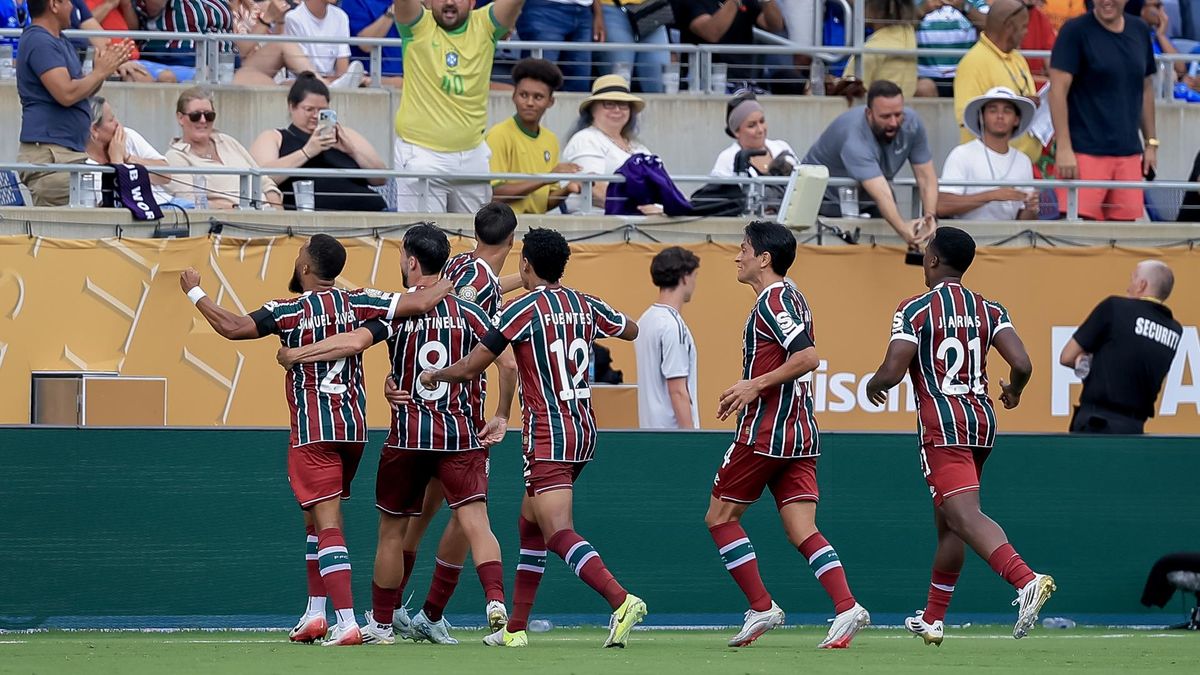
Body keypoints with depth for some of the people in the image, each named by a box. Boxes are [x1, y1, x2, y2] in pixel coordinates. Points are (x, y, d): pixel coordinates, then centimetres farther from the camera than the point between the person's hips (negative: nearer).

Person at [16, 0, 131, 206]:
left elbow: (82, 89, 22)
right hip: (48, 153, -10)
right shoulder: (40, 42, -13)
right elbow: (66, 94, -21)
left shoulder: (60, 42, 19)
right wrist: (100, 72, -7)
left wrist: (104, 69, 5)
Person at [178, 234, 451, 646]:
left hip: (313, 431, -6)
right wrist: (445, 288, 15)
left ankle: (347, 623, -20)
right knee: (317, 520, 21)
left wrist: (194, 292, -4)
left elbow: (232, 328, -17)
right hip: (354, 427, 6)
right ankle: (315, 613, 22)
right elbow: (419, 303, -5)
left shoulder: (290, 312, -8)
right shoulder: (356, 304, 2)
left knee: (327, 524, -10)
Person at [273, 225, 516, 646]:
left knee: (392, 530, 12)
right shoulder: (468, 311, 3)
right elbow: (507, 364, -3)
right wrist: (501, 417, 9)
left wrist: (295, 355, -8)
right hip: (462, 436, 1)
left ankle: (380, 624, 19)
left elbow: (353, 343, -19)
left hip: (408, 437, -1)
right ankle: (496, 600, -30)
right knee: (475, 523, -7)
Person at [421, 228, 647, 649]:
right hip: (584, 427, 8)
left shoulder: (523, 309, -11)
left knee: (558, 534, -15)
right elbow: (630, 330, 28)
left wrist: (433, 375, 14)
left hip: (548, 434, -8)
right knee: (530, 523, 19)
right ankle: (516, 627, 23)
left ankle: (621, 600, -36)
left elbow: (470, 368, -6)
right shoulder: (585, 306, 7)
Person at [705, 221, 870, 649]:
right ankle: (846, 607, -17)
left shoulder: (773, 301, -12)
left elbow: (807, 357, -24)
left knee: (720, 516, 5)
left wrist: (756, 385, -20)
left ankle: (761, 607, 2)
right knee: (803, 532, 0)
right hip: (800, 434, 9)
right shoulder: (788, 297, 18)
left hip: (766, 432, -9)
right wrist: (747, 395, 24)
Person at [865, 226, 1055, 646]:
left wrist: (873, 387, 11)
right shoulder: (989, 310, 8)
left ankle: (1026, 581, -42)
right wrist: (1013, 391, 20)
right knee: (948, 521, 19)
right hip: (982, 420, 7)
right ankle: (932, 619, 26)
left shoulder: (916, 310, -6)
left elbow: (891, 373, -12)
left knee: (965, 515, -19)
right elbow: (1022, 364, -3)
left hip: (942, 426, -7)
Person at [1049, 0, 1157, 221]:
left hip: (1128, 151, 5)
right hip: (1086, 151, -5)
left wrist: (1151, 143, 16)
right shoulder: (1075, 31, -4)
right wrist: (1064, 148, -15)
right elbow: (1058, 90, -8)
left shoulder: (1140, 31, 12)